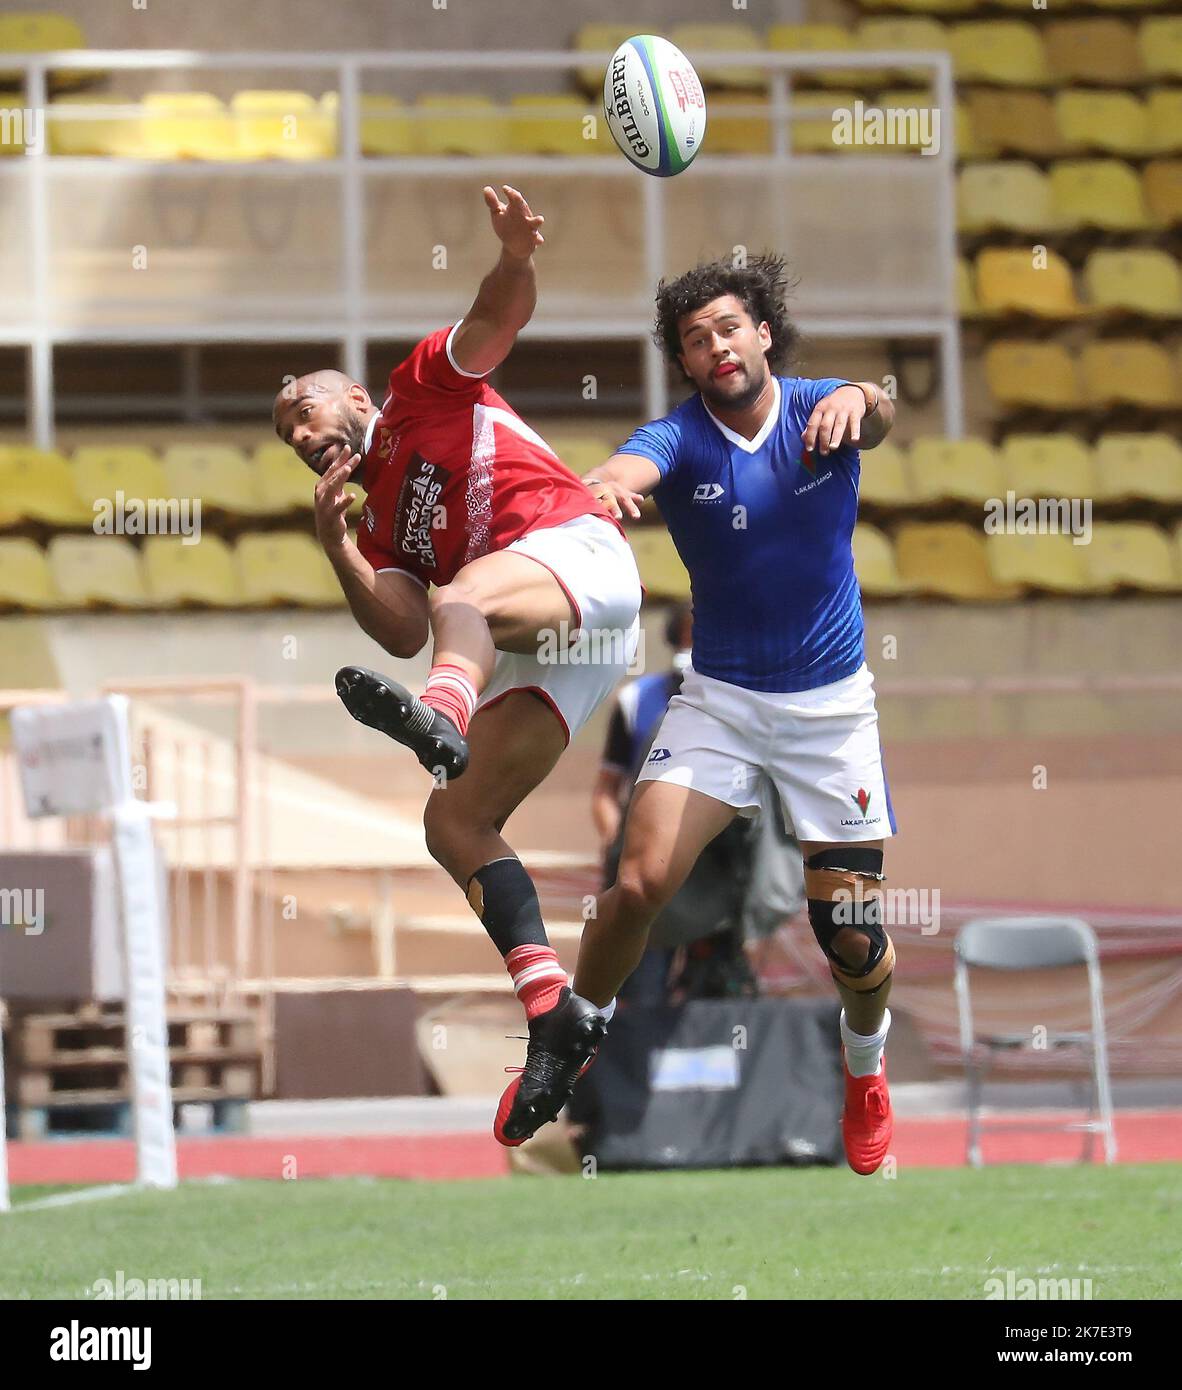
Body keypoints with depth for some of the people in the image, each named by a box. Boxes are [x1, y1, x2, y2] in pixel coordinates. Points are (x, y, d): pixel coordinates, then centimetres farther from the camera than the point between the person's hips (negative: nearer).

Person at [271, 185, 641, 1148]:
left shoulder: (426, 388, 18)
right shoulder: (380, 527, 30)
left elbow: (499, 318, -1)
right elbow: (403, 633, 12)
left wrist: (514, 258, -22)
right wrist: (333, 545, 2)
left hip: (575, 548, -8)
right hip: (545, 649, 8)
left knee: (461, 596, -38)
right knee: (455, 823, -3)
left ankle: (441, 718, -72)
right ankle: (555, 1016, -12)